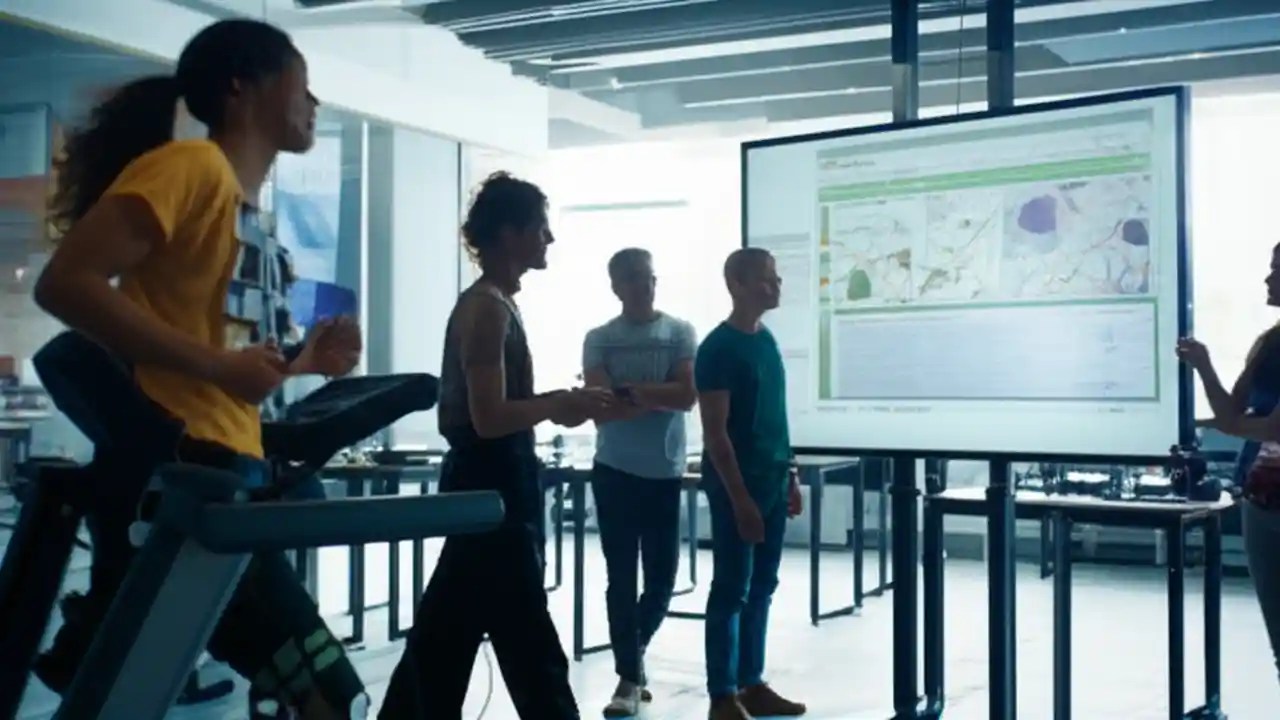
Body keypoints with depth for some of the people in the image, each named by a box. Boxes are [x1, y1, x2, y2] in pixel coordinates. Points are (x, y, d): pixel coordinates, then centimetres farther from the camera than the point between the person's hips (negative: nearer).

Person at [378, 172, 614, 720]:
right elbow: (489, 417, -22)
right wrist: (560, 404, -12)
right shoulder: (488, 307, -16)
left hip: (491, 486, 10)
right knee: (530, 650, -2)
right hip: (493, 490, -10)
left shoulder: (490, 303, 15)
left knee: (443, 638, 16)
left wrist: (554, 406, 10)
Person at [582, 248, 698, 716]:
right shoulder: (599, 339, 1)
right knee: (621, 579, 0)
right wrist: (657, 397, -14)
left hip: (664, 475, 1)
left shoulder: (679, 333, 3)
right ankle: (629, 677, 7)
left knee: (662, 578, 6)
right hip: (614, 473, -1)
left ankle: (635, 652, 32)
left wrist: (629, 390, -14)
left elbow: (688, 396, -9)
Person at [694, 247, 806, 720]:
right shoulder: (718, 348, -13)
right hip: (736, 485, -8)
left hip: (772, 481, 8)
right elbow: (715, 432, -16)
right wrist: (739, 497, -18)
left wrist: (790, 476, 15)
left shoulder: (767, 340, 11)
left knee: (761, 588, 12)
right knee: (731, 589, -2)